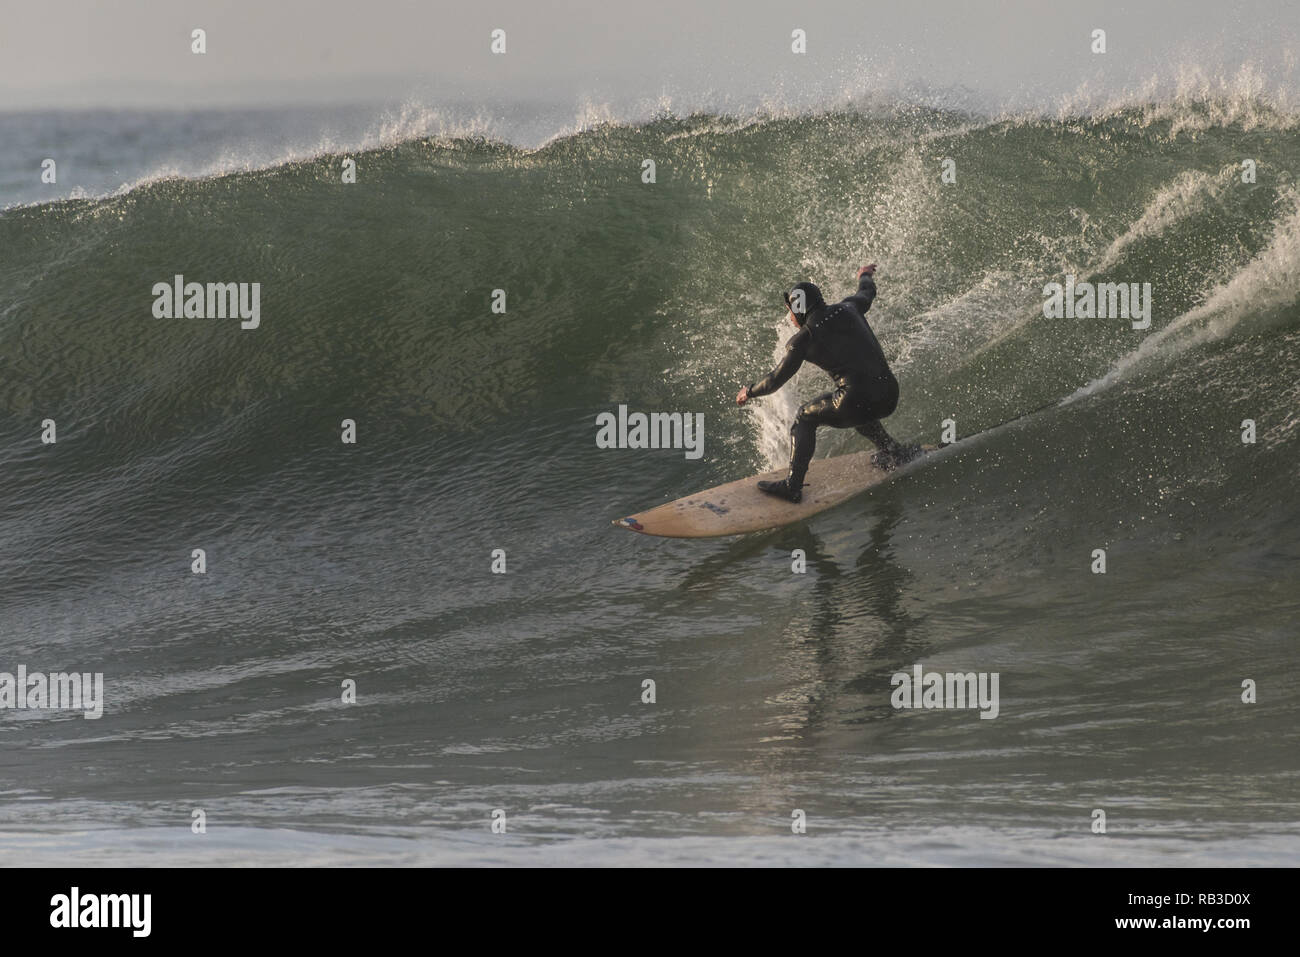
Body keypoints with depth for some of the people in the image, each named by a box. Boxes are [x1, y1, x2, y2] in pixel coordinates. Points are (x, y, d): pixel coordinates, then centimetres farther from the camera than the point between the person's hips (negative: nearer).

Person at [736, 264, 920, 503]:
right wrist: (865, 276, 58)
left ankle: (793, 486, 9)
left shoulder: (802, 339, 0)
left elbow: (777, 379, 9)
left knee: (804, 420, 17)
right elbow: (867, 293, 35)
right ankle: (893, 452, 37)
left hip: (858, 402, -6)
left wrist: (749, 392, 28)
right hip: (889, 398, 6)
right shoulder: (847, 309, 11)